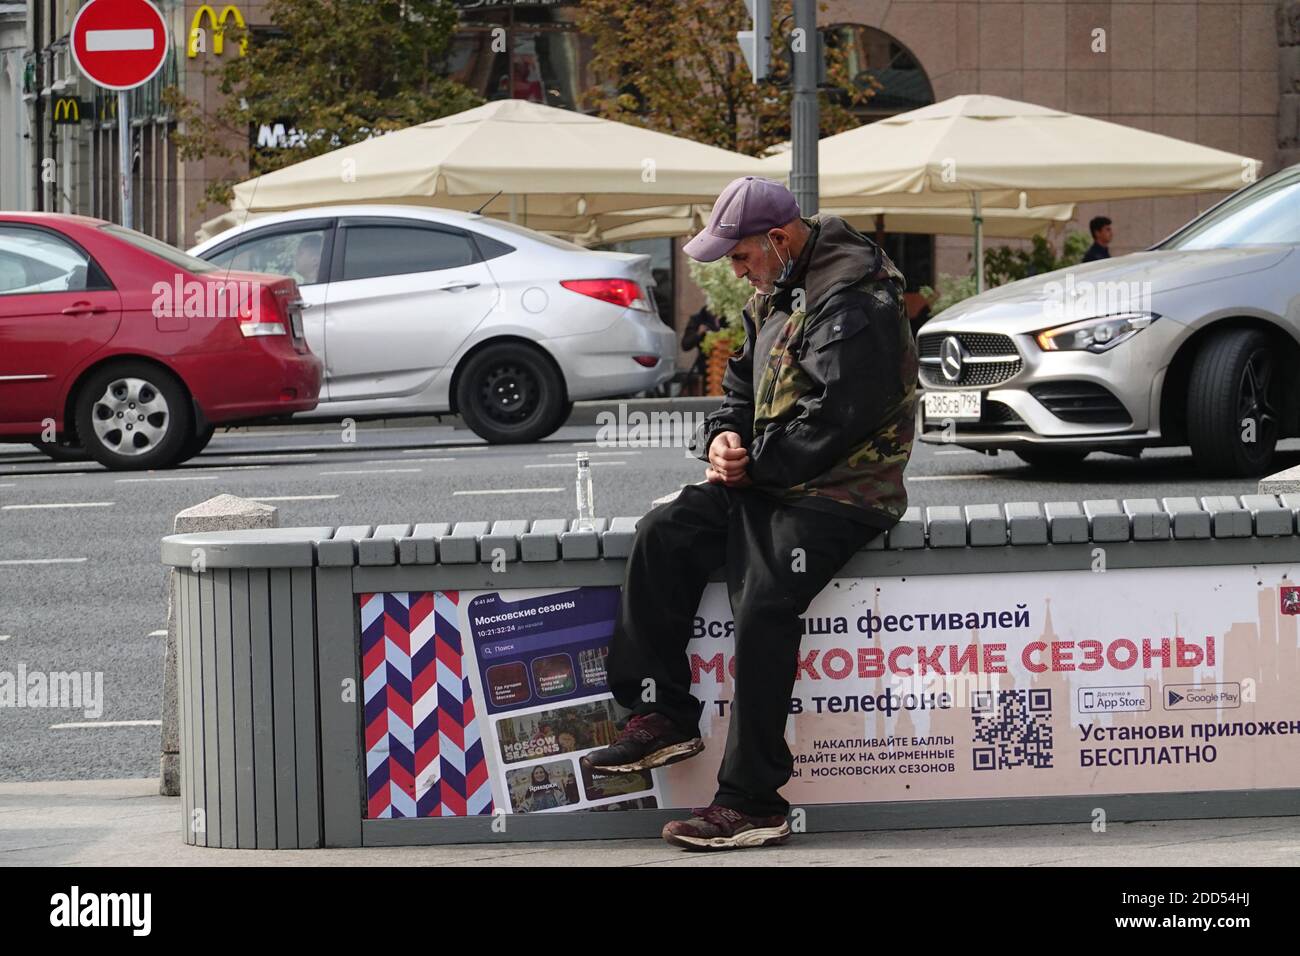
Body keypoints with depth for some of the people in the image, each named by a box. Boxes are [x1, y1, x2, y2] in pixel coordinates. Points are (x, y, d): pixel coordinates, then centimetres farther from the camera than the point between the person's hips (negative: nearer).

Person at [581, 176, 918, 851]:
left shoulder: (852, 305, -17)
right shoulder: (774, 296, 15)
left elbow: (828, 426, -23)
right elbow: (743, 387, 23)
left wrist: (750, 466, -12)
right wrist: (723, 439, 1)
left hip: (839, 496, -10)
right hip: (767, 482, 10)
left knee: (763, 605, -25)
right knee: (663, 536, -6)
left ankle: (752, 801, -22)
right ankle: (663, 716, -2)